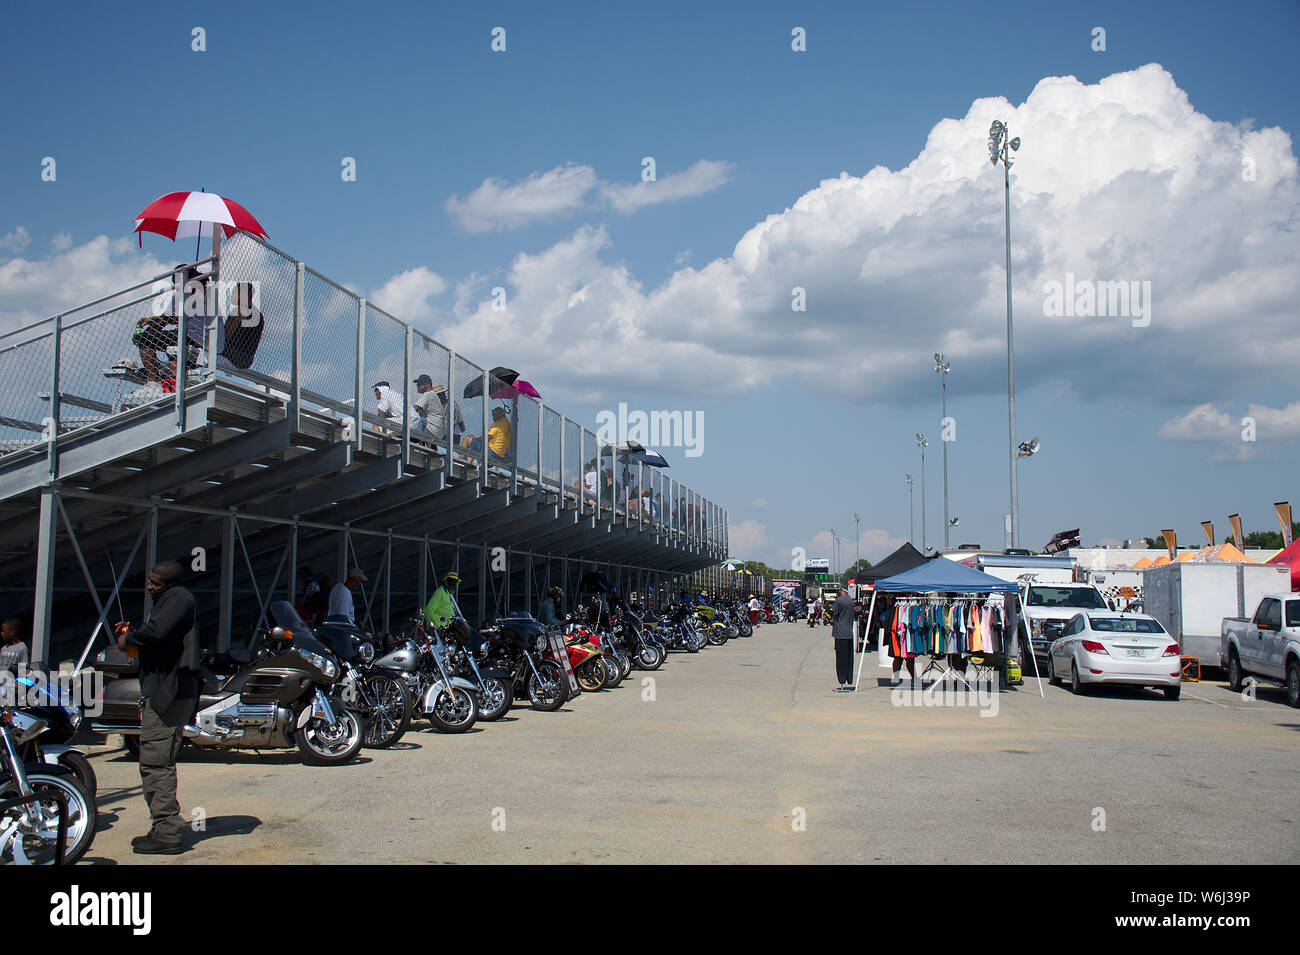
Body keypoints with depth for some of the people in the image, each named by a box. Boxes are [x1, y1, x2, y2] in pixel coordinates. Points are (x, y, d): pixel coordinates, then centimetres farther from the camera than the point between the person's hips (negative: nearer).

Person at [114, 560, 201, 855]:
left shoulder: (179, 598, -10)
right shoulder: (167, 601, 24)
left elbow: (158, 631, -28)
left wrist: (129, 639, -11)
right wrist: (130, 634, 12)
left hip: (167, 695, -11)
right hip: (162, 693, 11)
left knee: (155, 763, -12)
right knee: (158, 763, 15)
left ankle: (167, 833, -11)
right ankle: (166, 829, 21)